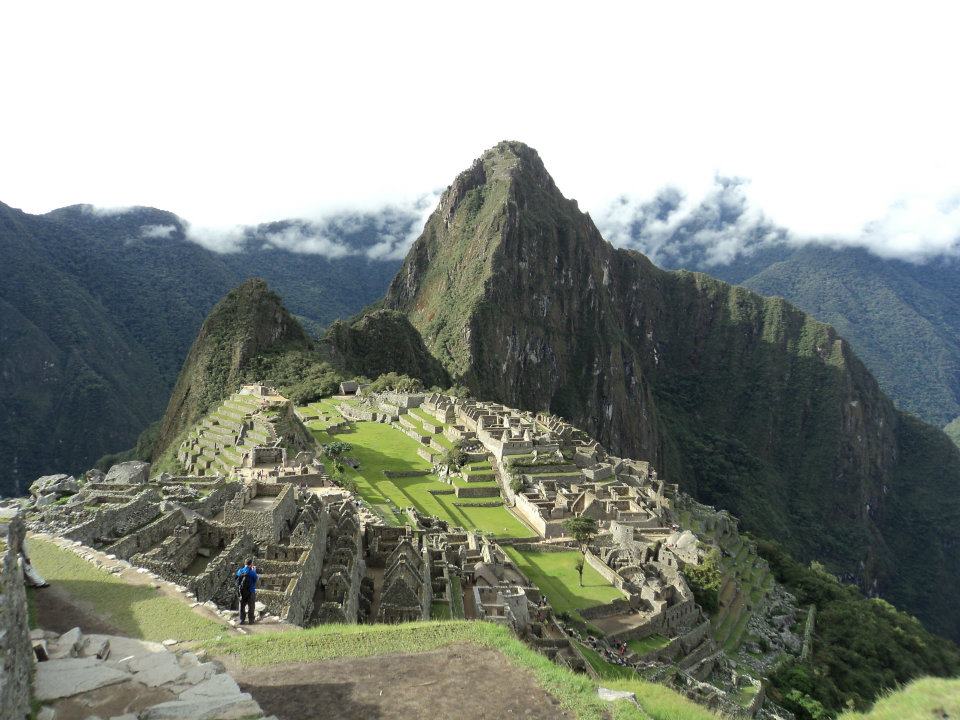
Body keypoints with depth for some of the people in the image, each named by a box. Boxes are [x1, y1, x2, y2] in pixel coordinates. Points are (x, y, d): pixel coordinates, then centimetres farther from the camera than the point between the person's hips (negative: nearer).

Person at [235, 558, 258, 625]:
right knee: (251, 606, 9)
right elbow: (256, 578, -1)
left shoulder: (240, 571, -3)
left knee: (242, 606, 15)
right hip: (250, 591, -4)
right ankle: (250, 620, 13)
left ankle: (241, 620, 17)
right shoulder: (251, 572, -17)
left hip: (241, 591, 4)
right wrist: (254, 570, 9)